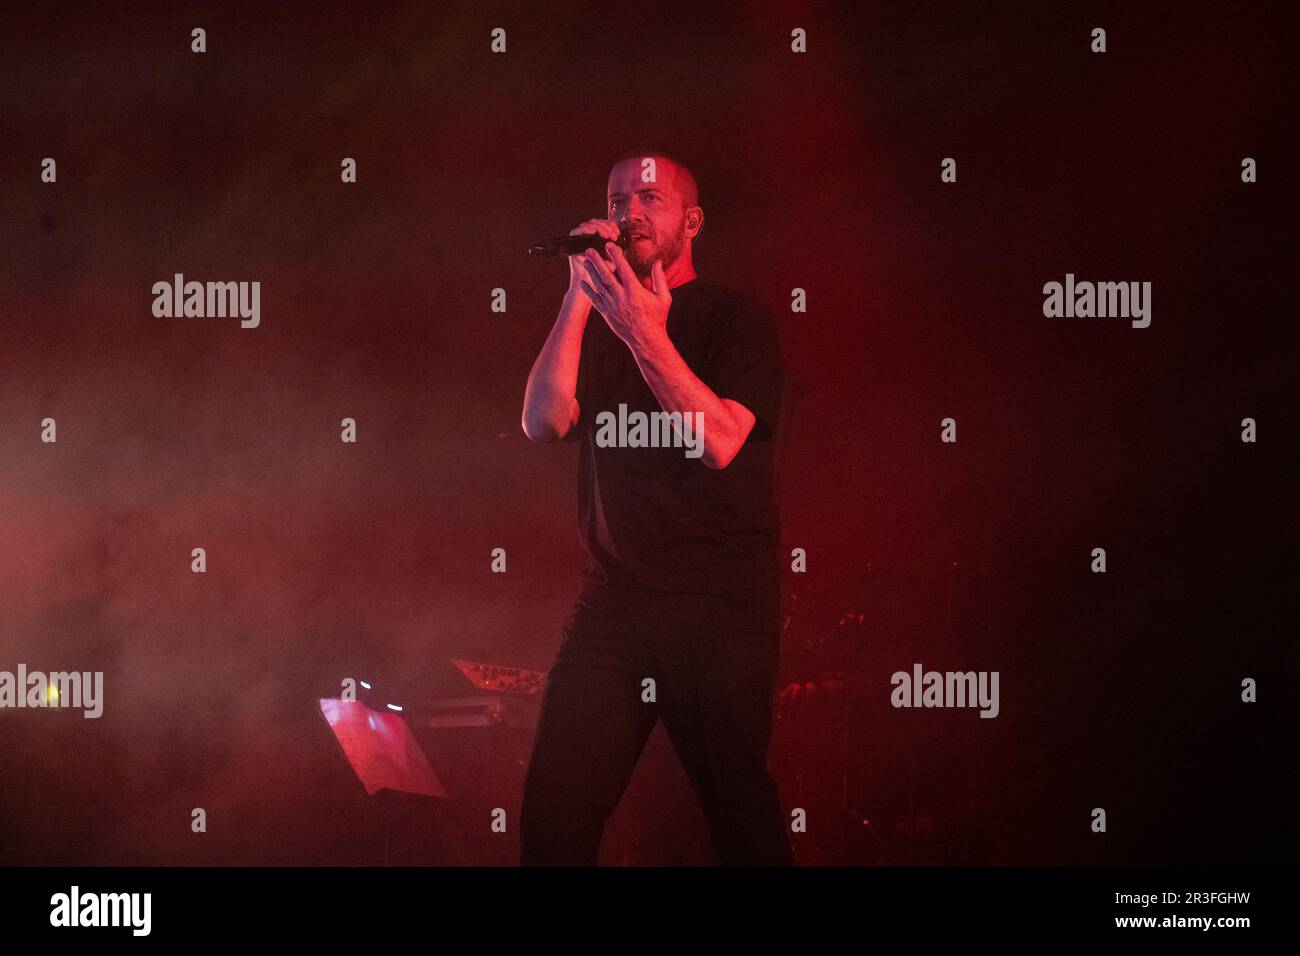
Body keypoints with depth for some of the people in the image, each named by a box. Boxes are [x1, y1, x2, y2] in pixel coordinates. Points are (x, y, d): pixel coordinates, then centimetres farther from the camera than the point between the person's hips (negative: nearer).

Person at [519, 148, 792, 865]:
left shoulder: (737, 318, 4)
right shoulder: (596, 316, 16)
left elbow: (719, 443, -11)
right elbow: (543, 423, 0)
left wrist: (646, 334, -19)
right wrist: (579, 294, -6)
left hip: (719, 605, -3)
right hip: (611, 594, 3)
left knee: (739, 807, -2)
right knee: (552, 809, -4)